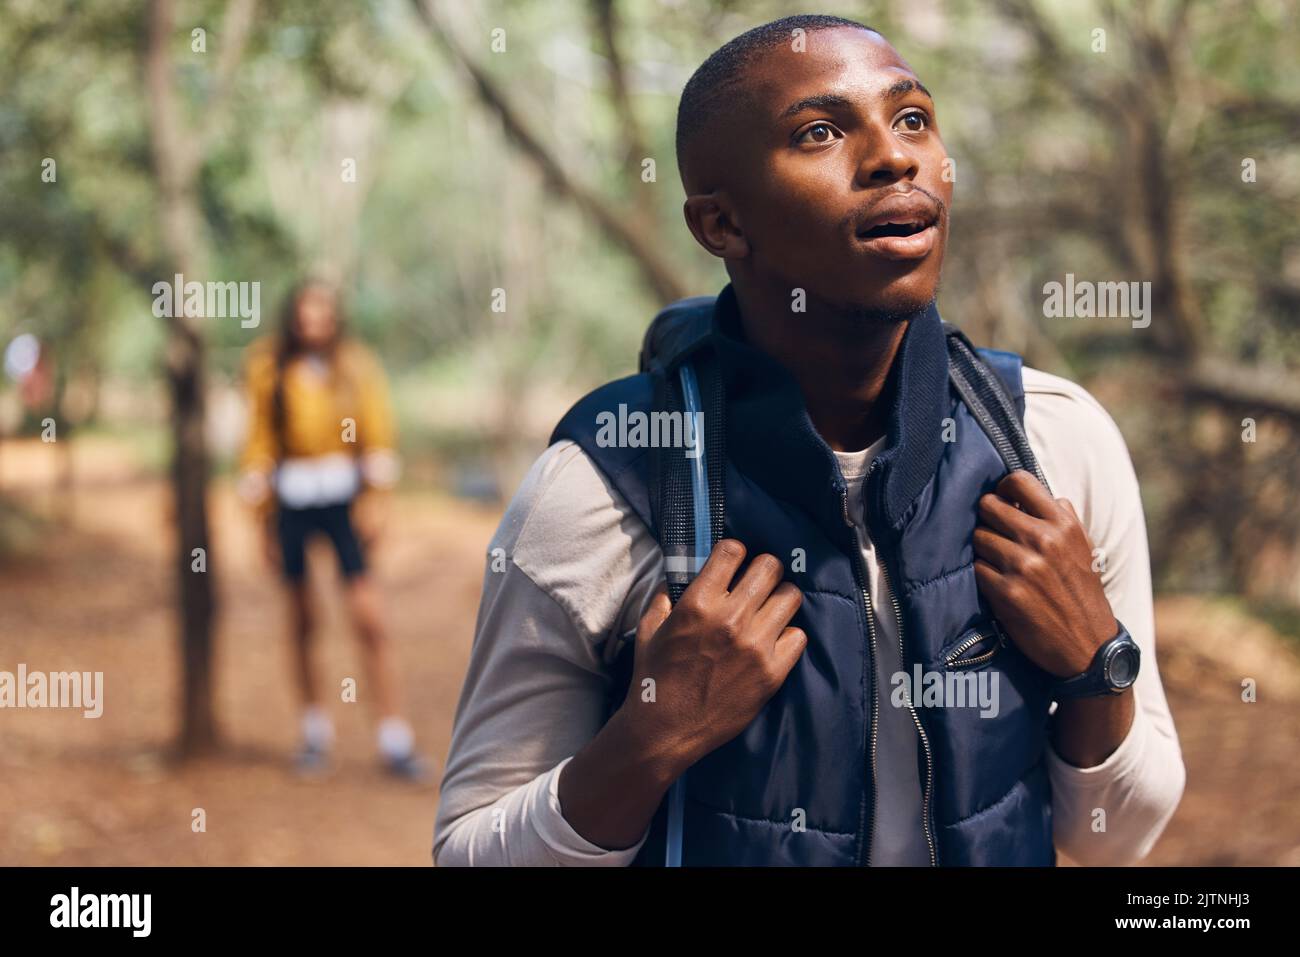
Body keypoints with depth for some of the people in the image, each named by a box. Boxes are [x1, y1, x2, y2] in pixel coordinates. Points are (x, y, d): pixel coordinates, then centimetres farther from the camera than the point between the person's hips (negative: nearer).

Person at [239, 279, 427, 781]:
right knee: (302, 622, 6)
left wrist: (375, 499, -8)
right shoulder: (269, 369, 3)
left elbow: (378, 434, 1)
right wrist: (263, 516, 6)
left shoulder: (355, 366, 1)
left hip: (344, 498, -1)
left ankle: (395, 740, -5)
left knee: (369, 618, -8)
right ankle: (315, 731, 20)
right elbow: (259, 440, 7)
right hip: (292, 502, 1)